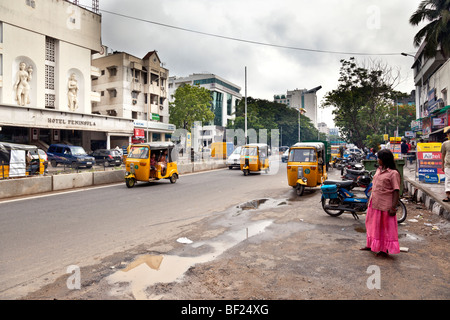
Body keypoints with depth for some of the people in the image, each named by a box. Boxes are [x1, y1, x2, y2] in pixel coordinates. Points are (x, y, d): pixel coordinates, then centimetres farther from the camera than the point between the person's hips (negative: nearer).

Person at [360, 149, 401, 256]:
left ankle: (385, 249, 19)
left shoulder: (393, 173, -15)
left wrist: (393, 207, -20)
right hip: (374, 203, 8)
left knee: (385, 227, 5)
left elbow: (396, 192, -17)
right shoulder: (379, 169, 10)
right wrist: (370, 199, 18)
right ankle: (371, 245, 34)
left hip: (385, 205, -8)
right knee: (373, 225, 19)